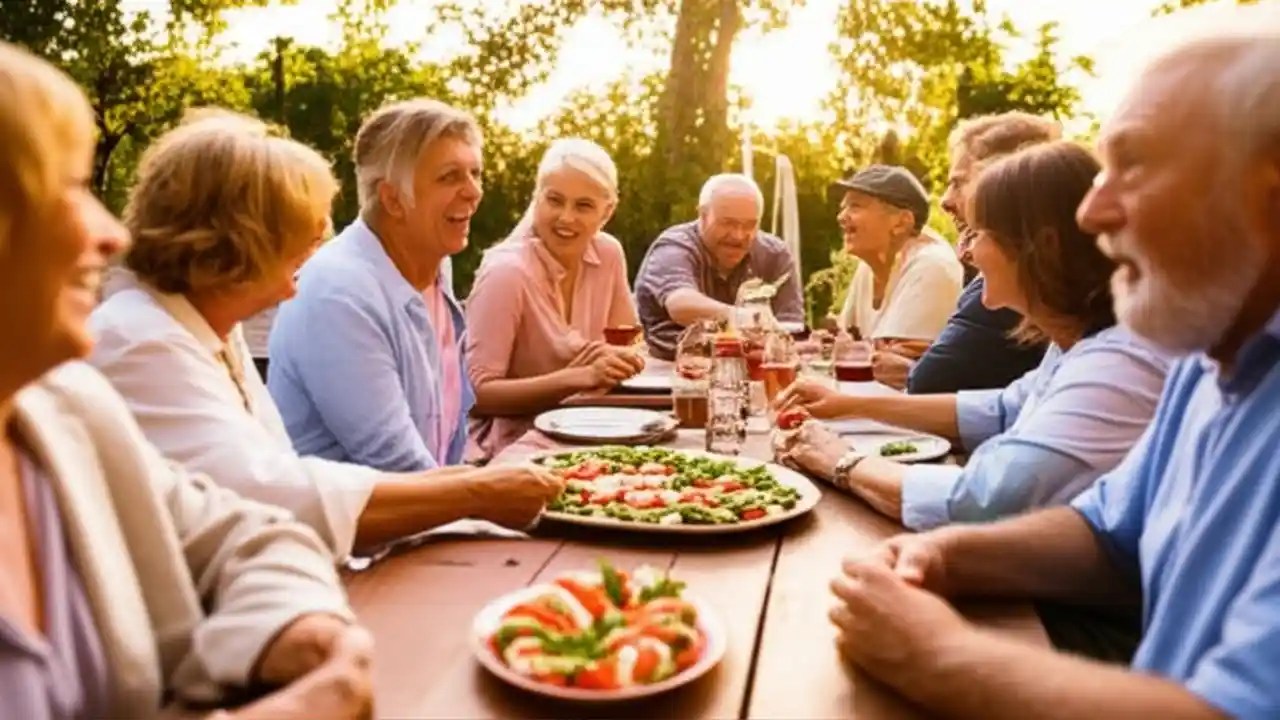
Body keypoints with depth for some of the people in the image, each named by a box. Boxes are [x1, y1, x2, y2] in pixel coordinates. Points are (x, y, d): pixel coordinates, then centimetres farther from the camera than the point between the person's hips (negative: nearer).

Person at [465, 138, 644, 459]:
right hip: (511, 446, -7)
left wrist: (613, 362, -15)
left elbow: (630, 346, 9)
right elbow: (477, 393, -22)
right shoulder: (507, 271, -21)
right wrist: (579, 377, -30)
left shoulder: (609, 254, -2)